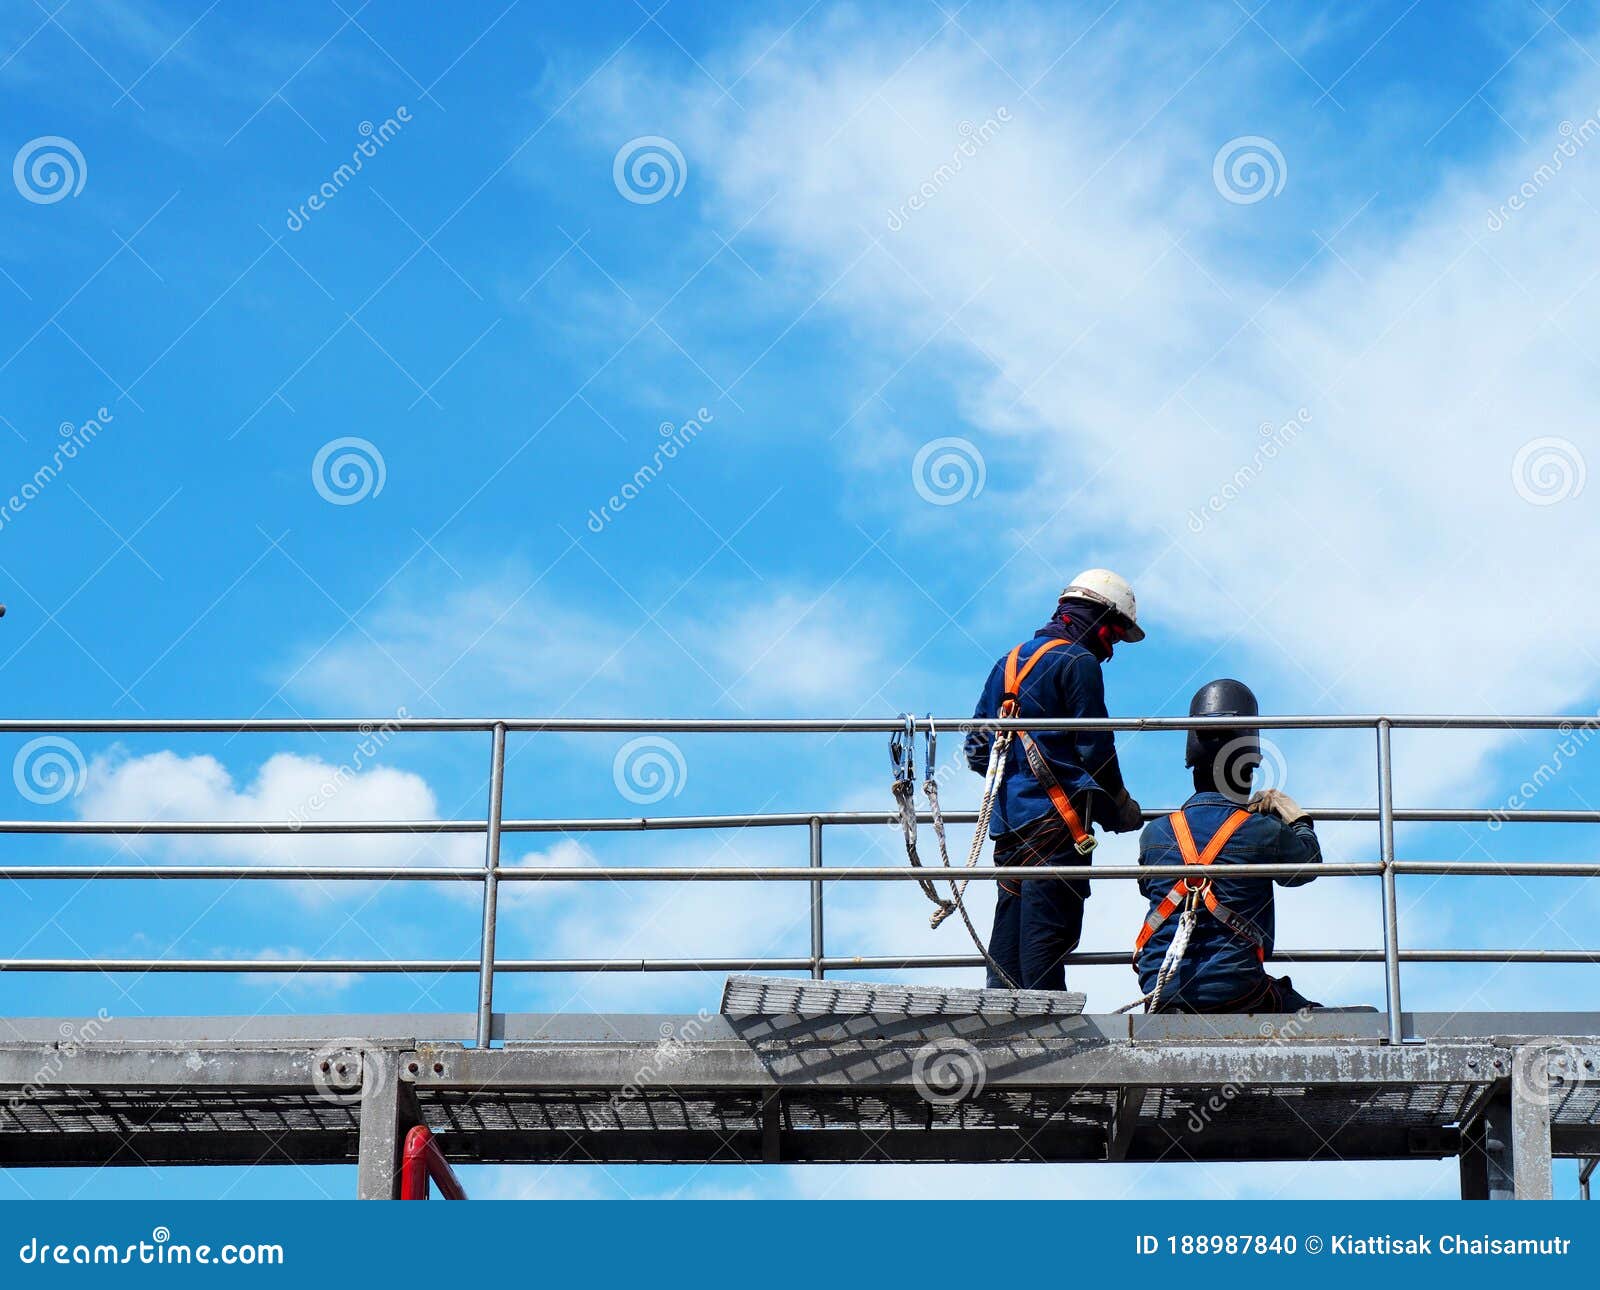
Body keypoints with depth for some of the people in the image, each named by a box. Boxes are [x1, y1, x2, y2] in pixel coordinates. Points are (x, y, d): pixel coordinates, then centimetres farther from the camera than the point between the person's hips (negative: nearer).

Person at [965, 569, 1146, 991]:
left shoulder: (1010, 662, 19)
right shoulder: (1078, 663, -5)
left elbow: (977, 749, 20)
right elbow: (1096, 749, -7)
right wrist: (1123, 810, 6)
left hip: (1007, 822, 8)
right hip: (1054, 821, -8)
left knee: (1008, 934, 8)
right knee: (1047, 938, -11)